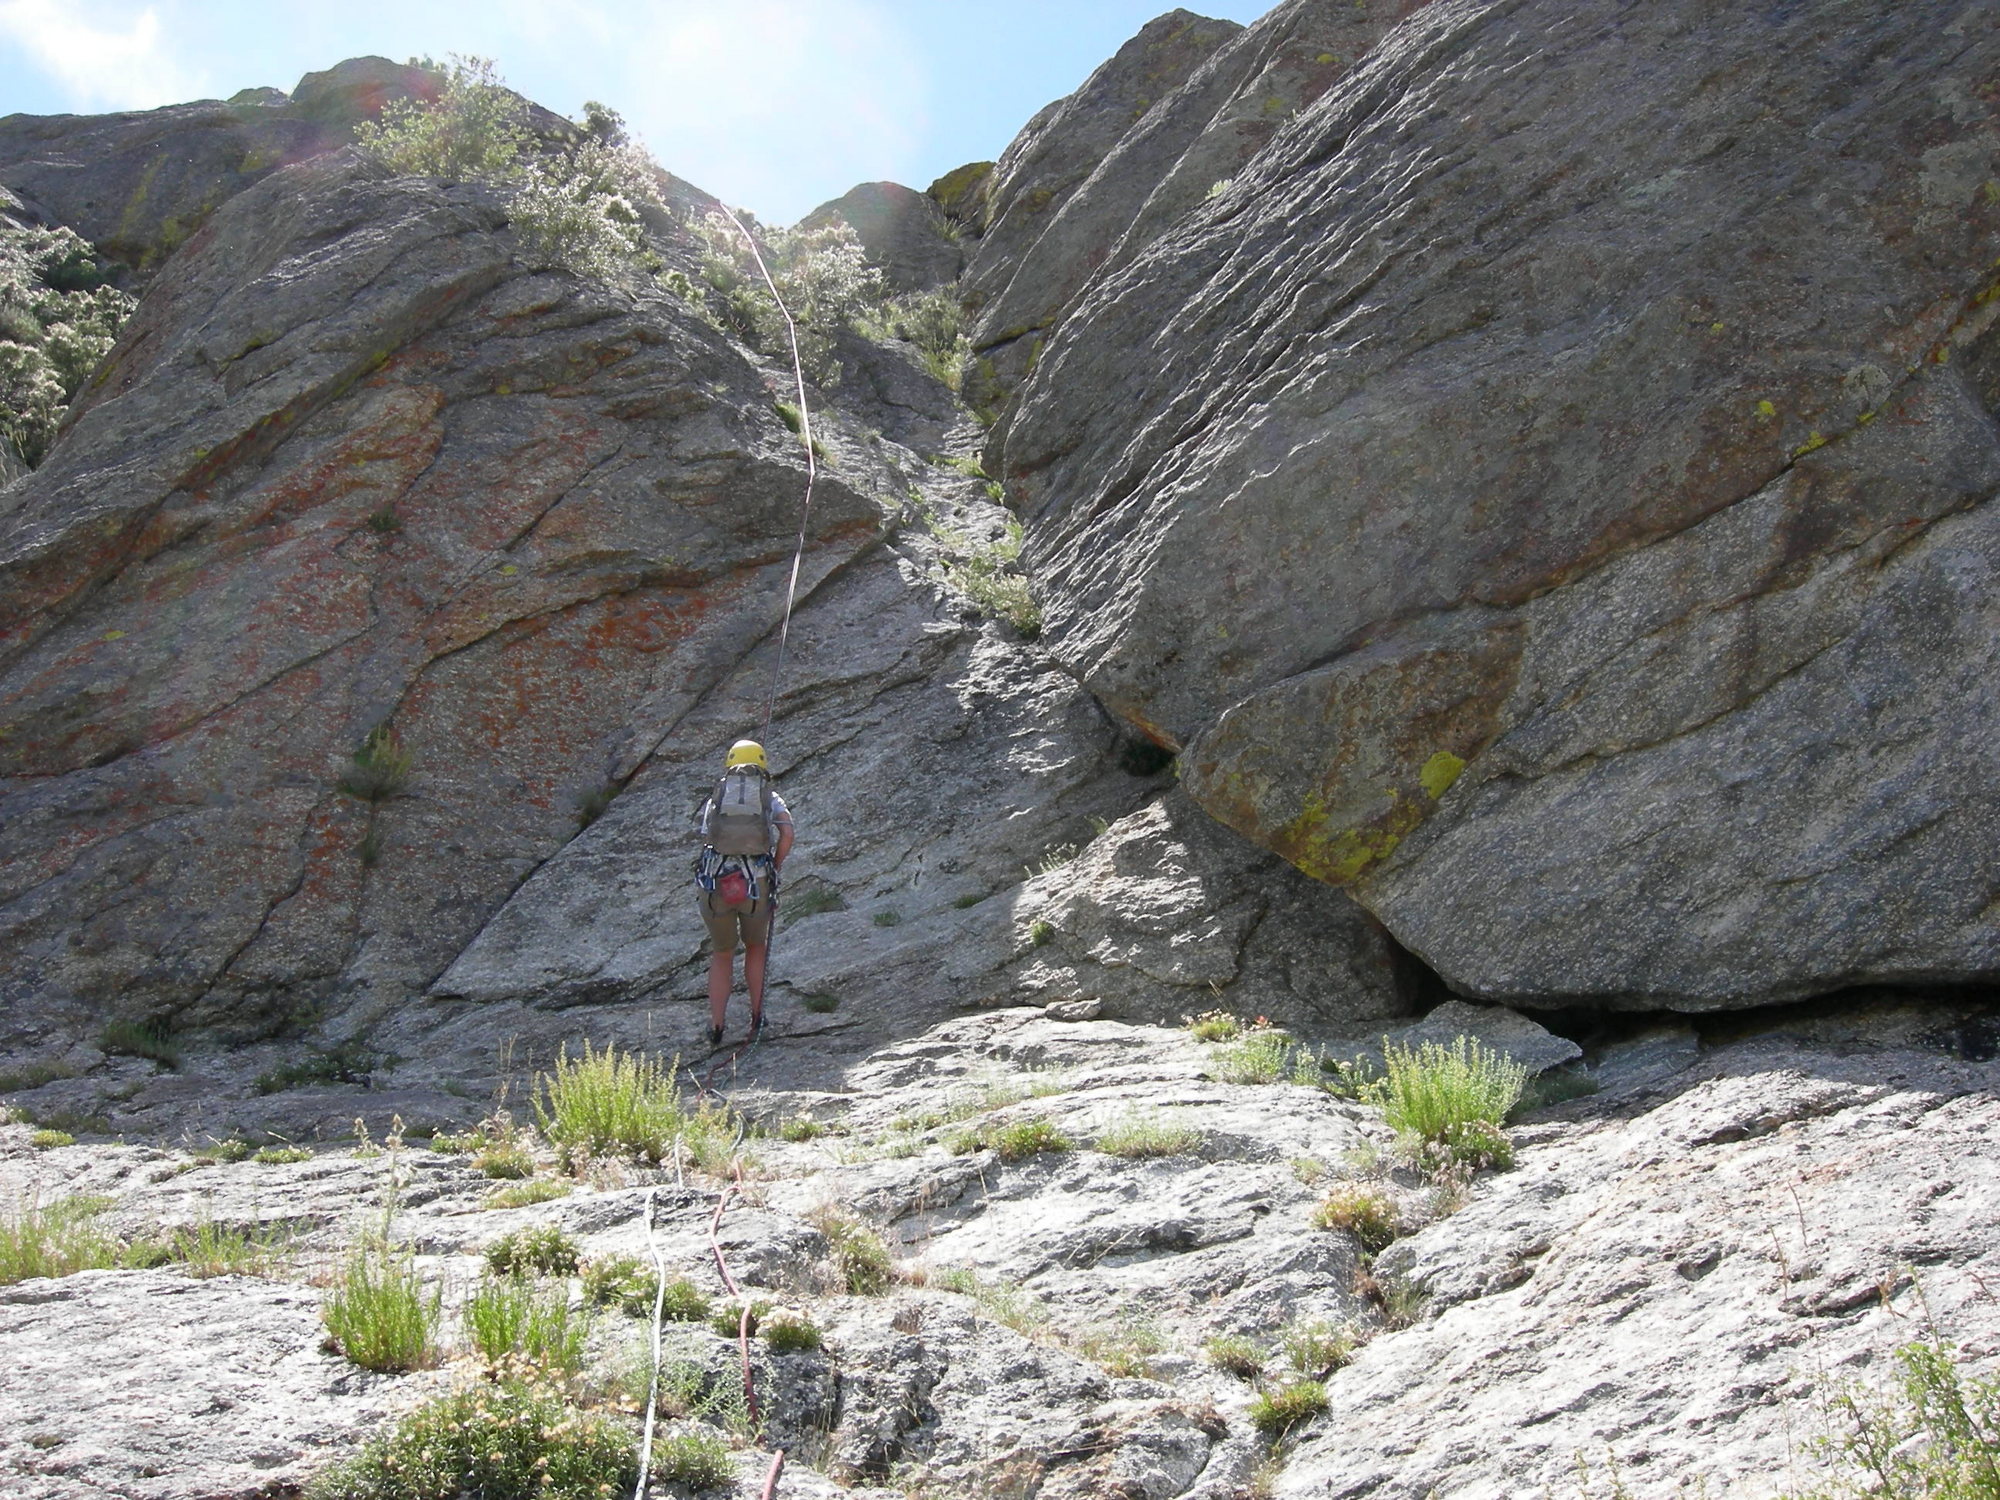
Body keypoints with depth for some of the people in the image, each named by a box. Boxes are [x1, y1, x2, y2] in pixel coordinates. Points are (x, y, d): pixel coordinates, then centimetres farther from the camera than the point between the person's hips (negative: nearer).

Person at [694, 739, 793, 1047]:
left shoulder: (713, 801, 18)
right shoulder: (771, 799, 13)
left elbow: (706, 841, 9)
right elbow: (787, 833, -5)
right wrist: (775, 868, 8)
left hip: (715, 883, 1)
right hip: (756, 884, -1)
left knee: (721, 955, 19)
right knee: (756, 947, 25)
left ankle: (716, 1028, 15)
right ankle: (756, 1019, 23)